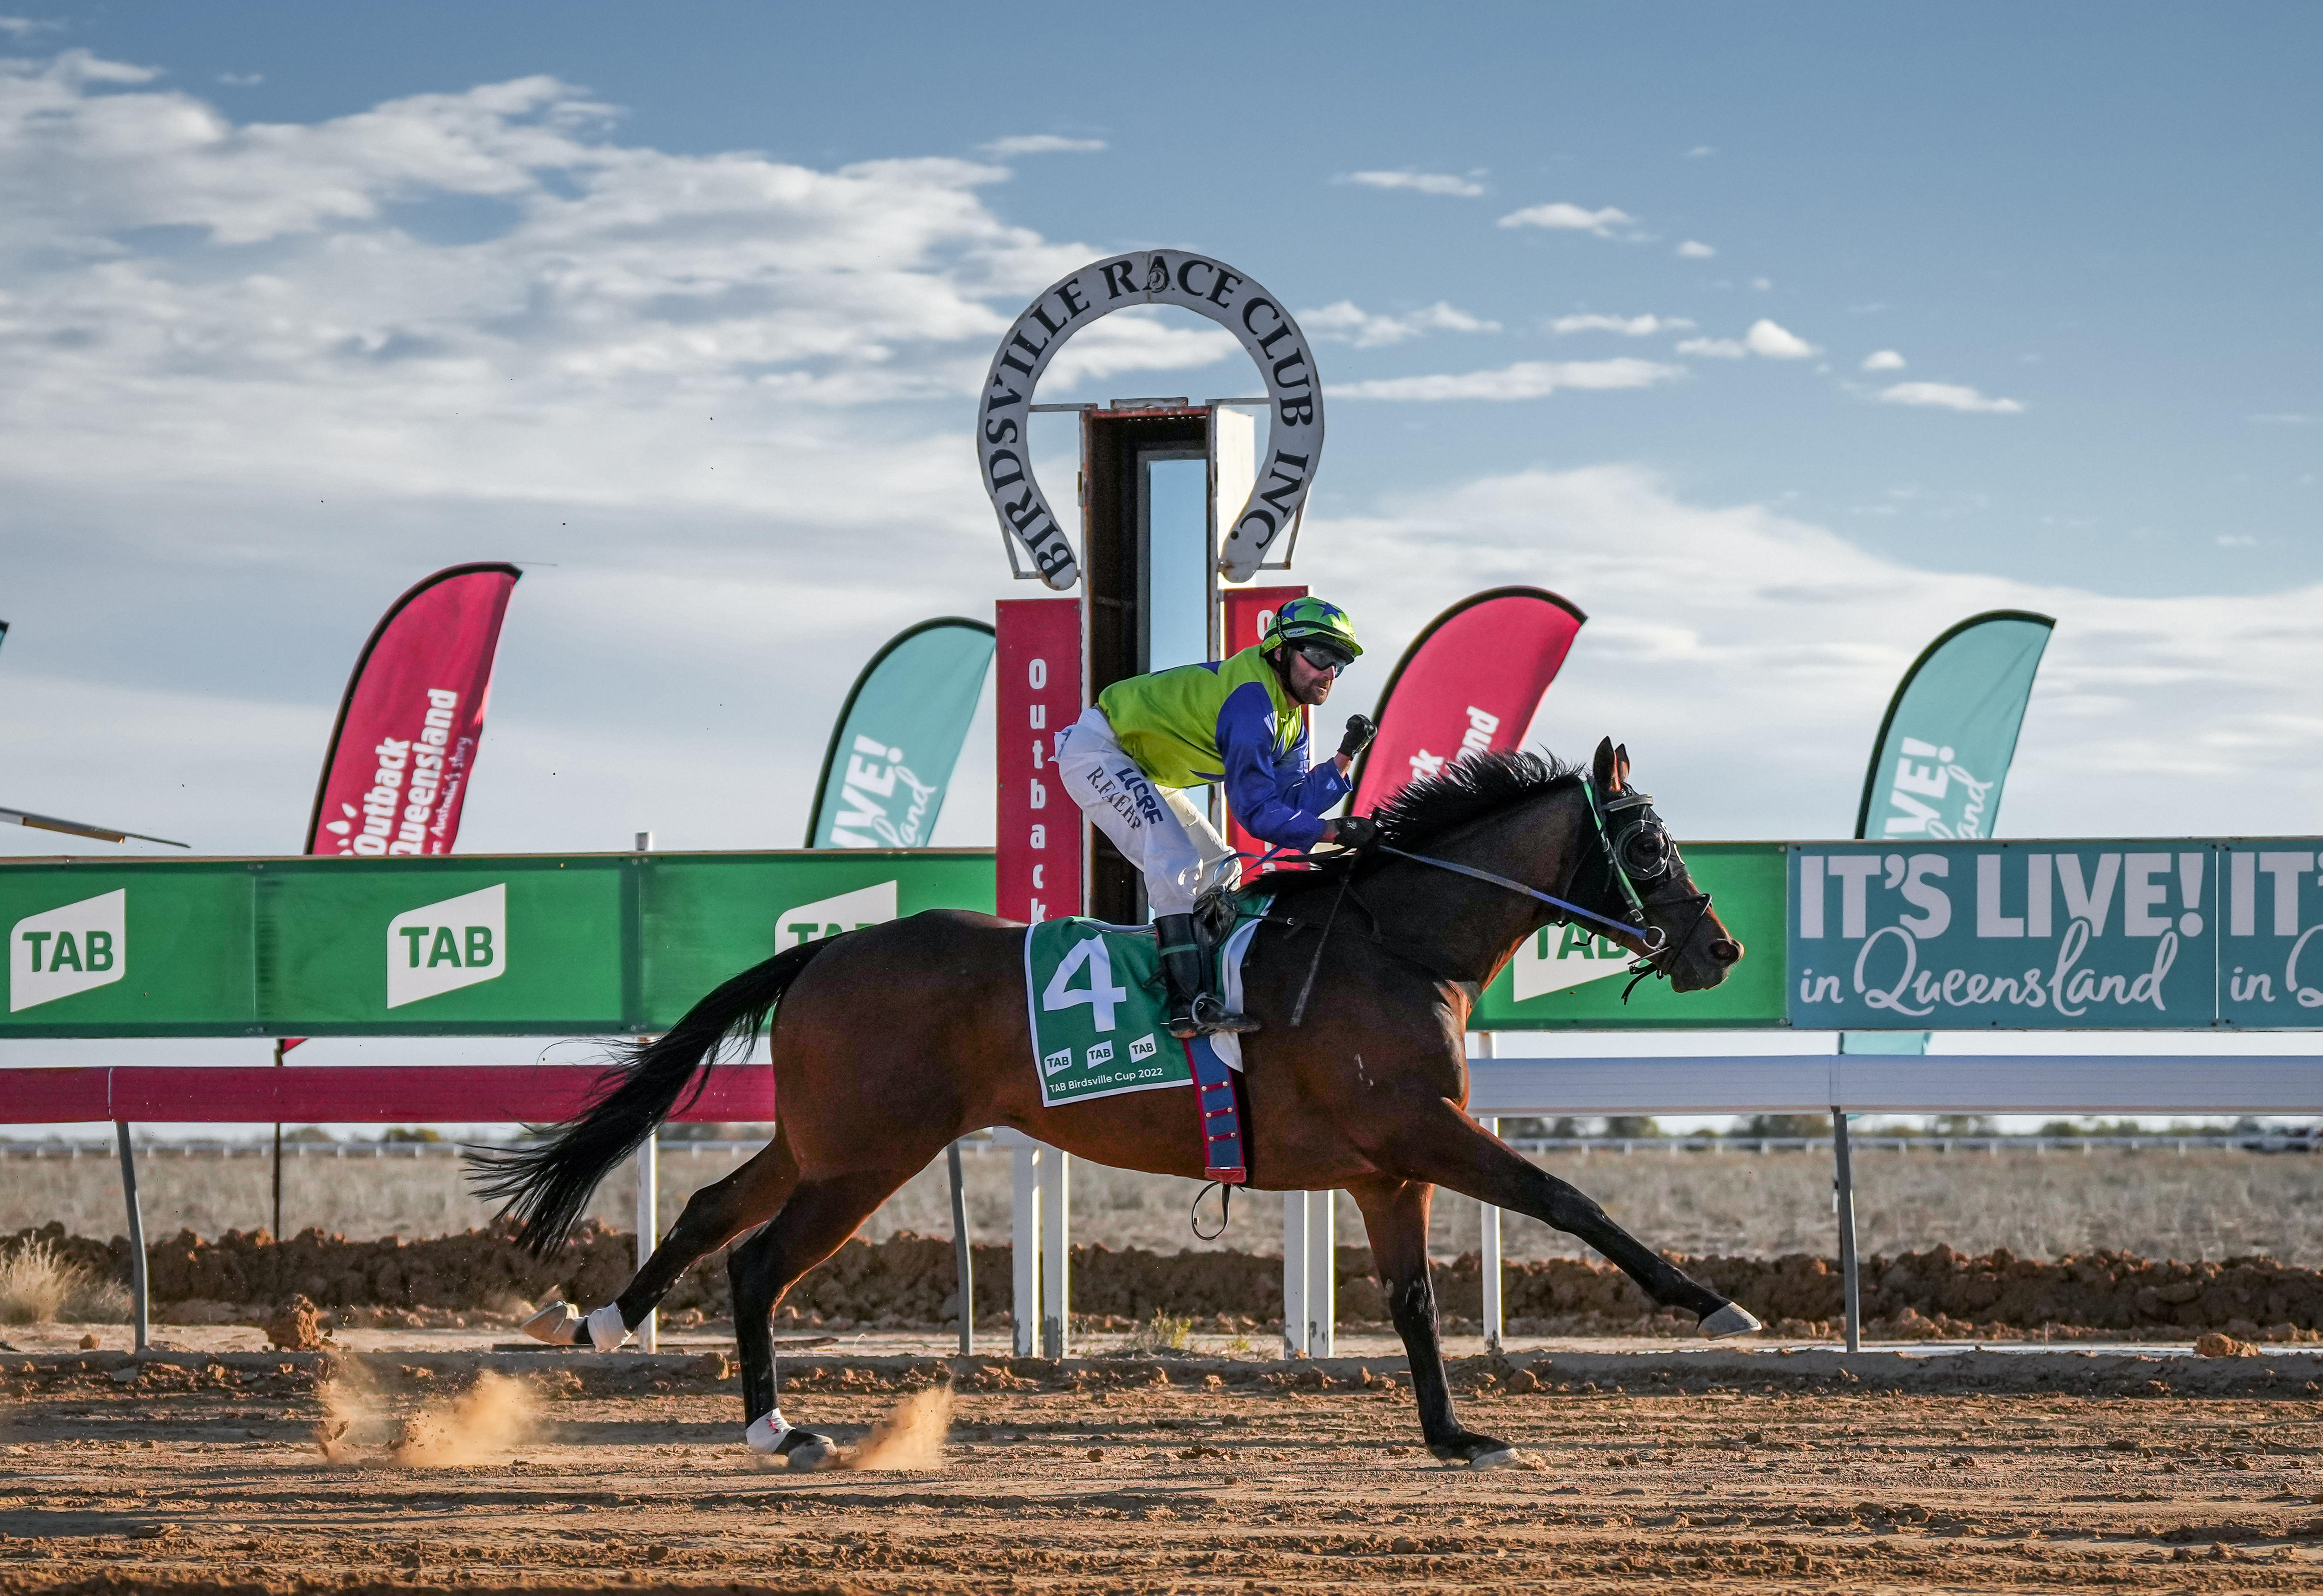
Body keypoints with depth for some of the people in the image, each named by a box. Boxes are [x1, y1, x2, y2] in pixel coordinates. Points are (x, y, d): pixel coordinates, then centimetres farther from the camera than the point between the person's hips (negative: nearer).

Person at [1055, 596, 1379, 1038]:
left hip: (1137, 773, 11)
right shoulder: (1252, 701, -26)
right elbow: (1256, 811, -28)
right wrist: (1335, 832, -30)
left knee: (1219, 869, 12)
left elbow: (1291, 802, 0)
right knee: (1177, 860, -26)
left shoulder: (1289, 719, 6)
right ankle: (1191, 1004, -33)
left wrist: (1344, 758, -10)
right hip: (1096, 753, -11)